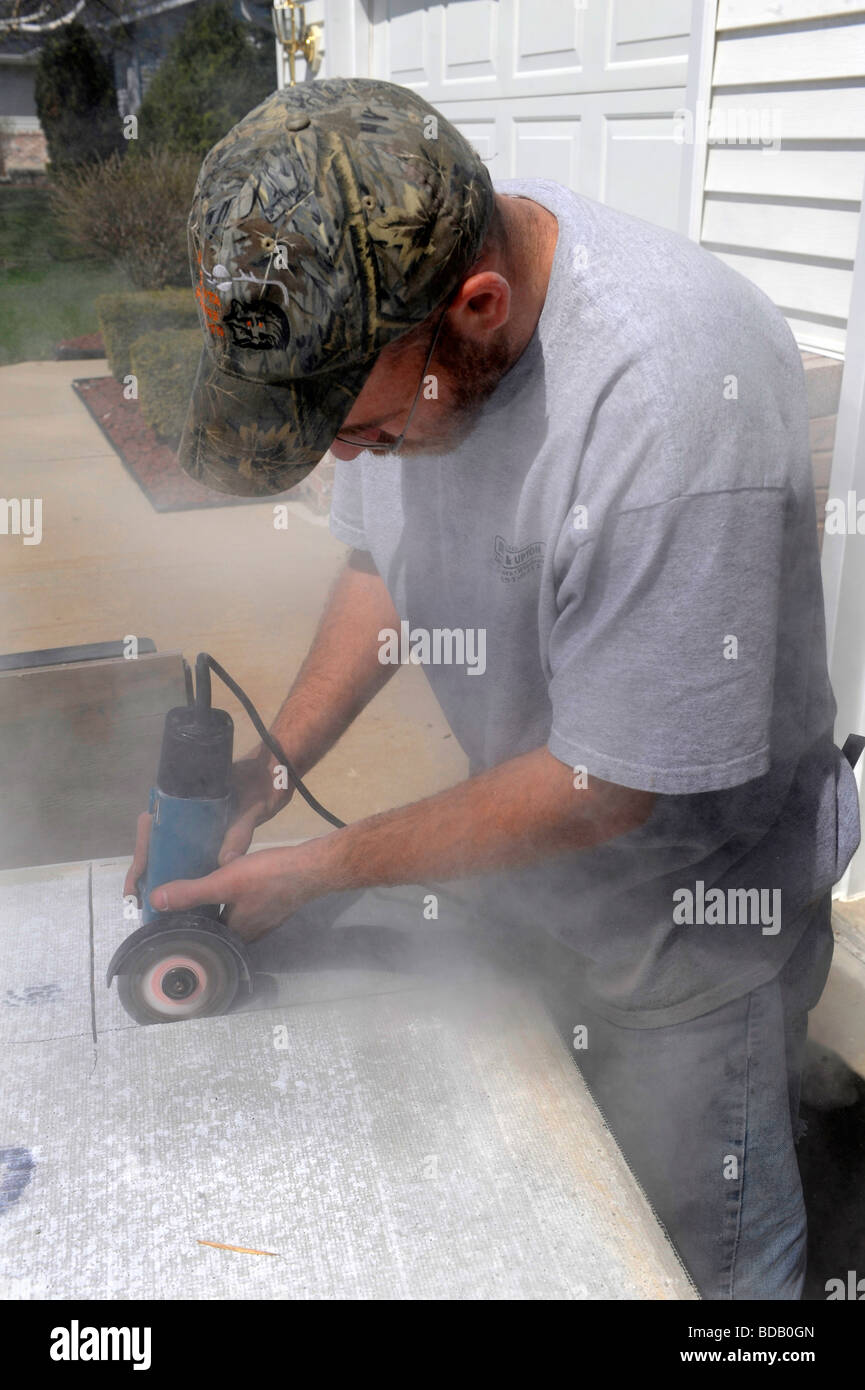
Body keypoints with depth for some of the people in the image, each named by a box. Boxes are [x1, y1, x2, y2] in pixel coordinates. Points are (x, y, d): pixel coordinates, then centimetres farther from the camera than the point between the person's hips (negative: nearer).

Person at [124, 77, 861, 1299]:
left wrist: (321, 868, -17)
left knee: (699, 1248, 16)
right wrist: (272, 763, -8)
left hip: (685, 919, -6)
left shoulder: (668, 398, -36)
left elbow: (602, 788, -27)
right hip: (530, 887, 6)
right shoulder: (384, 299, -11)